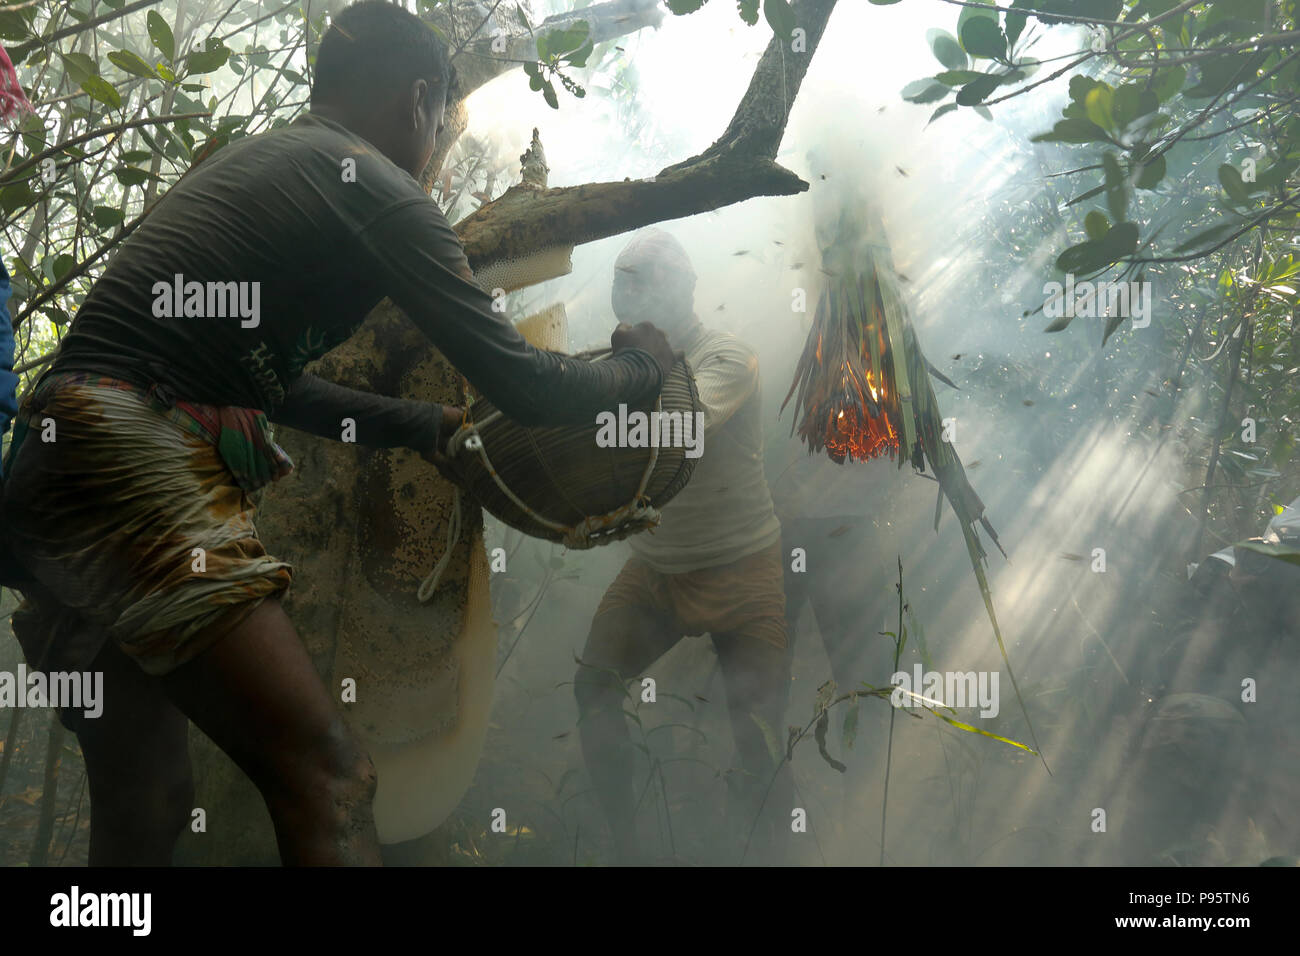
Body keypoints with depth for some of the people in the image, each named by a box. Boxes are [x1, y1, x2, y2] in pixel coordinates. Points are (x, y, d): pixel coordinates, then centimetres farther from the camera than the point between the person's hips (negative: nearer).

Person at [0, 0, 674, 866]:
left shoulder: (255, 161, 23)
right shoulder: (374, 188, -4)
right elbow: (521, 383, -8)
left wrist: (426, 425, 38)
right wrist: (641, 368, 12)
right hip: (138, 475, -10)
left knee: (143, 811, 16)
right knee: (328, 779, -12)